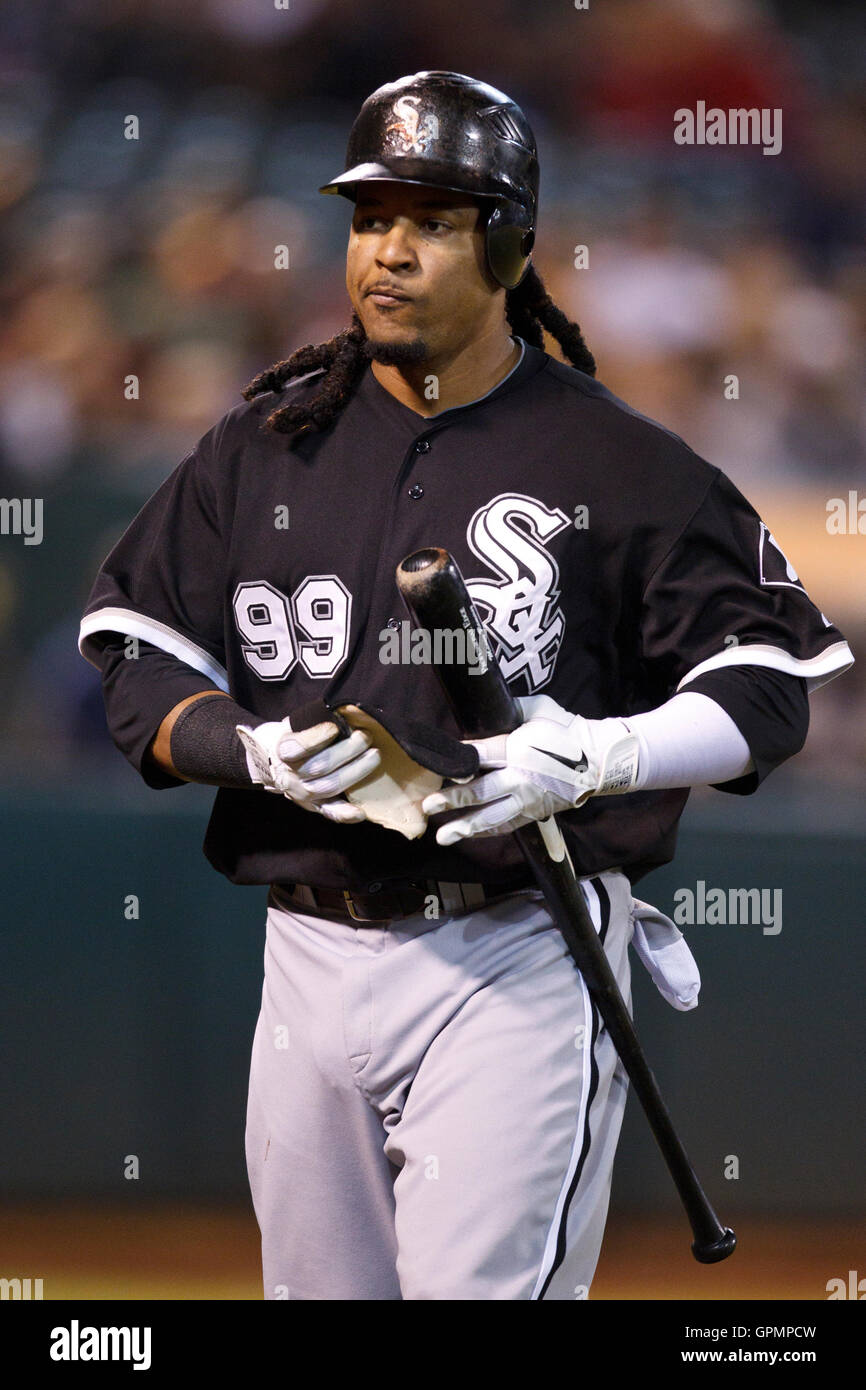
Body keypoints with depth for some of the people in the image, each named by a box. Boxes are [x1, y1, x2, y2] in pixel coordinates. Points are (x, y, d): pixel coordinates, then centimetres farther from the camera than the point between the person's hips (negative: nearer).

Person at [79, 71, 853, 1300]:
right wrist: (256, 751, -10)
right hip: (310, 956, 5)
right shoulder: (262, 447, 10)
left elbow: (767, 689, -3)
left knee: (479, 1286, -15)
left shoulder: (615, 460, -2)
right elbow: (138, 668, 11)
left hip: (519, 961, -5)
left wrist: (596, 759, -20)